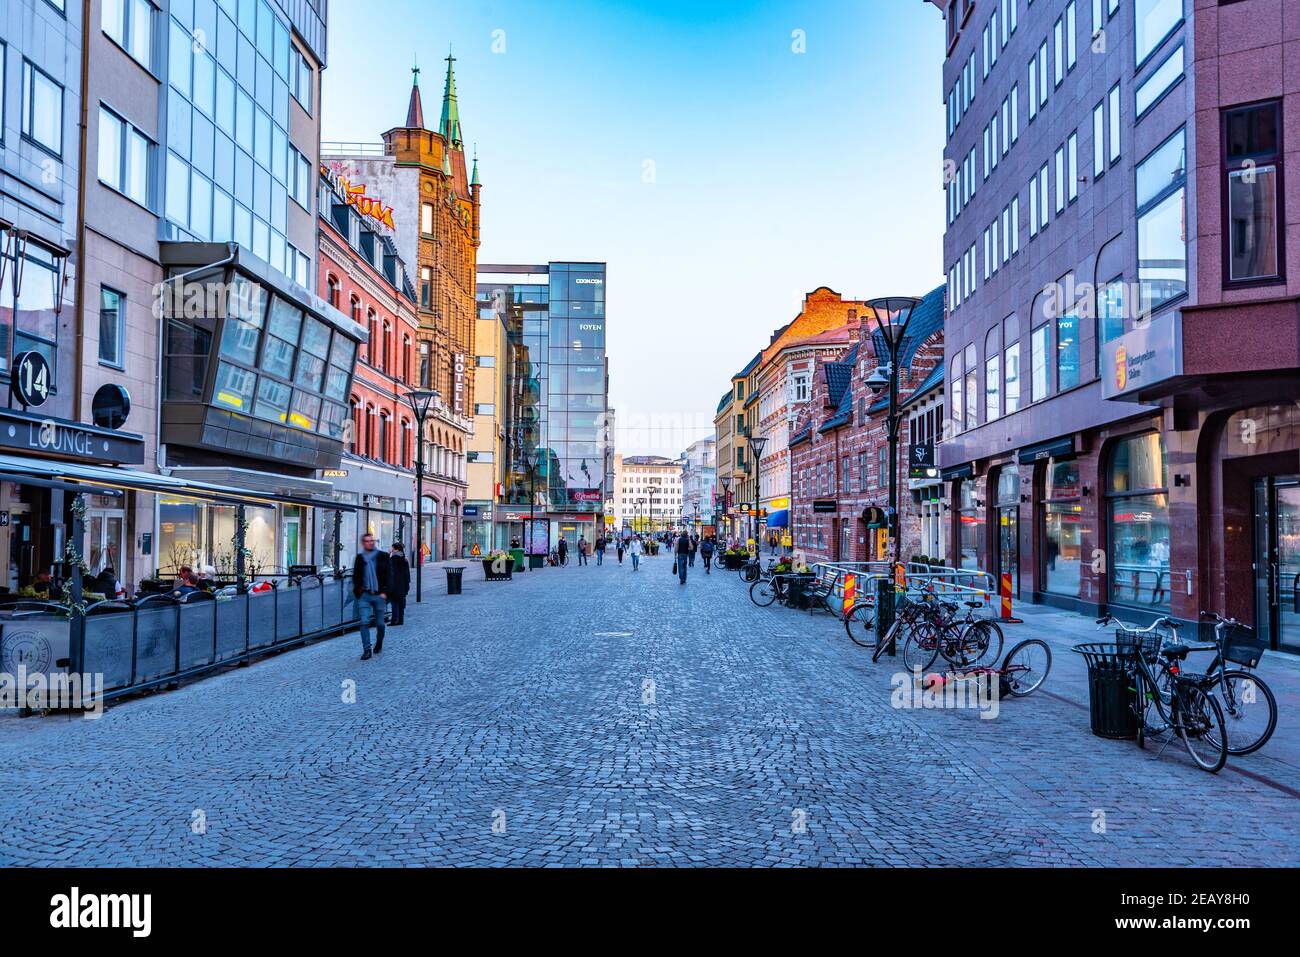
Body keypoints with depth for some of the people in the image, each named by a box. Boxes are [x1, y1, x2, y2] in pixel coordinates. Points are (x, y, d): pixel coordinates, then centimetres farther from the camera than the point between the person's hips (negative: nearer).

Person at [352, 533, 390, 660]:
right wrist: (357, 590, -1)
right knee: (364, 622, -10)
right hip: (364, 595, 1)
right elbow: (355, 577, 14)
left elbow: (388, 575, 0)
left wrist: (384, 592, -9)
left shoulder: (382, 557, 2)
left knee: (380, 623, 8)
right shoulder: (359, 558, 8)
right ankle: (367, 650, -5)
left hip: (379, 595, -1)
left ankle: (379, 643, 33)